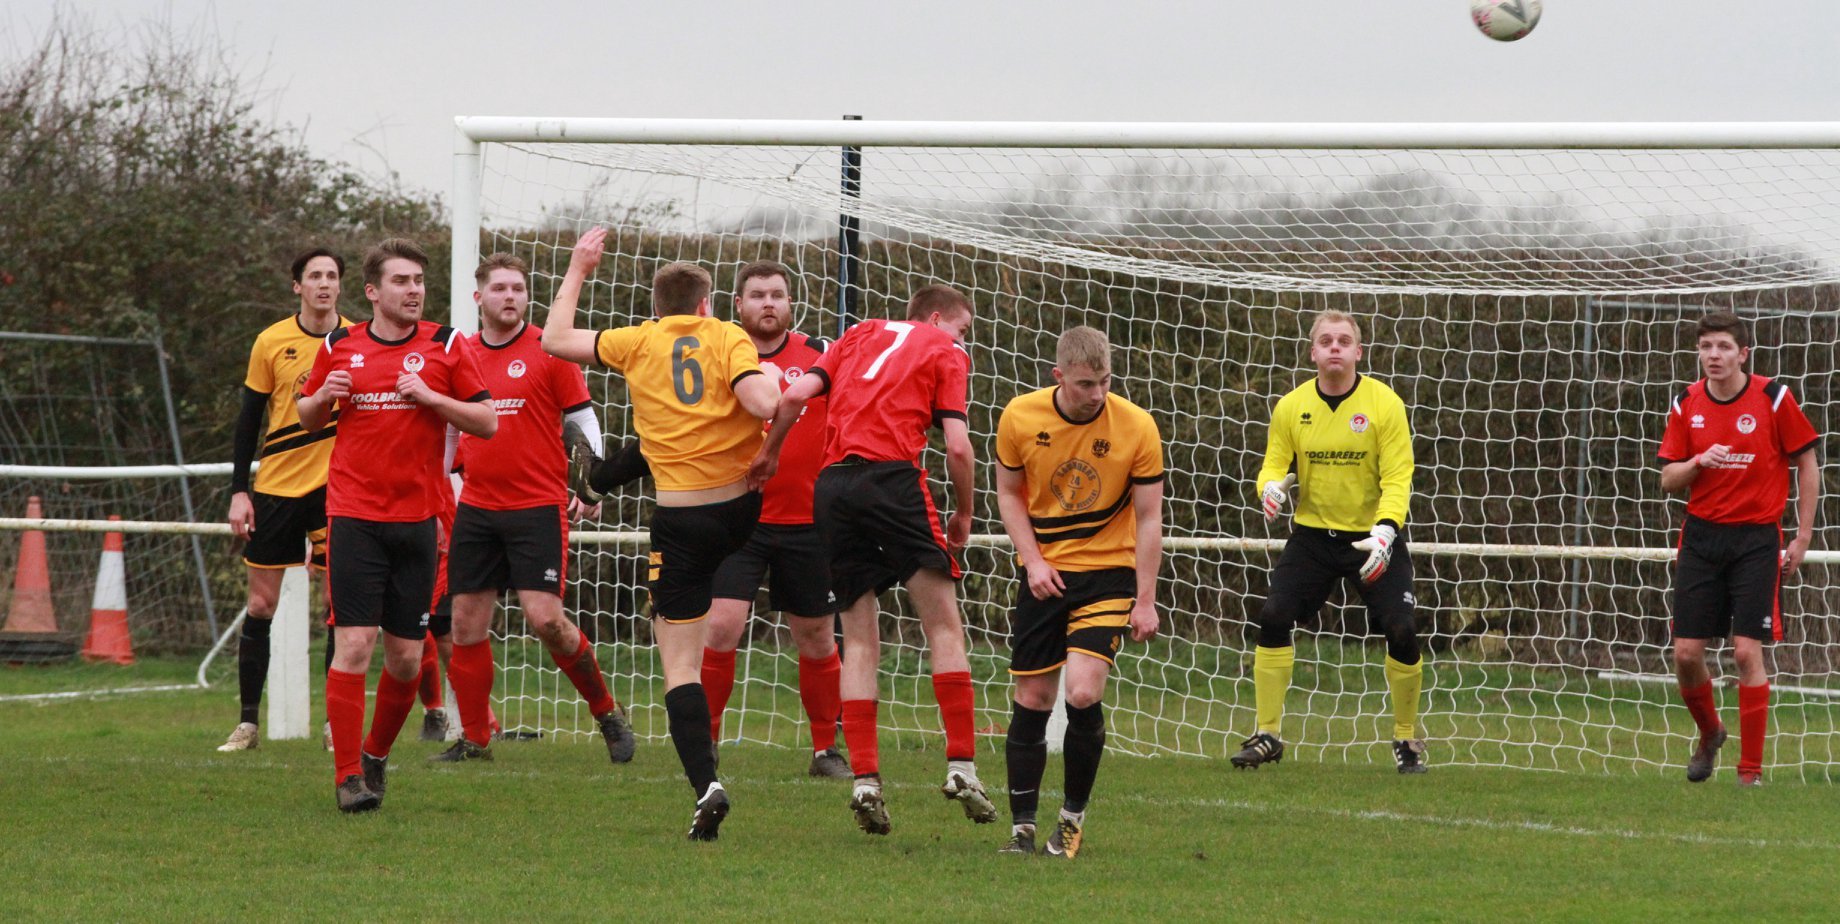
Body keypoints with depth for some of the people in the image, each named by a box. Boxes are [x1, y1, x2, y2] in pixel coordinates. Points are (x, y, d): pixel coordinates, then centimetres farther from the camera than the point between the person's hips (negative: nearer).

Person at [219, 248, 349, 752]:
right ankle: (248, 722, 8)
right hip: (277, 485, 0)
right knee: (261, 605, 1)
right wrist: (239, 491, -2)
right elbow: (249, 420, 3)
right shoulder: (272, 342, -1)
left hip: (336, 487, 0)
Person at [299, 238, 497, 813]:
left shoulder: (445, 346, 3)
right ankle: (348, 776, -6)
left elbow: (487, 422, 2)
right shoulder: (339, 347, 6)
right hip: (354, 515, -1)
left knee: (406, 655, 5)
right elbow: (308, 419, 19)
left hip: (417, 516, 1)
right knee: (354, 645, -11)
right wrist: (323, 398, -3)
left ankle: (377, 755, 27)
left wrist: (431, 397, -12)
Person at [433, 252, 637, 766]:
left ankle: (606, 711, 6)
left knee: (545, 618, -13)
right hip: (476, 508, 4)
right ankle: (474, 739, 14)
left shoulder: (548, 352, -2)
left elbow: (584, 421, 1)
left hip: (538, 506, -4)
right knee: (467, 624, 2)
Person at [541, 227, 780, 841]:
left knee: (680, 664, -2)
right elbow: (763, 404, -14)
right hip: (746, 508, 1)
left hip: (681, 521, -1)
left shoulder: (637, 343, 4)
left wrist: (577, 271, 24)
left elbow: (555, 339, 14)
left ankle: (705, 784, -15)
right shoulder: (728, 339, 2)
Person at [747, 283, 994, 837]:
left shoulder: (861, 335, 24)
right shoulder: (945, 353, 13)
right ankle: (961, 765, -10)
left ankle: (864, 777, -2)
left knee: (859, 641, 8)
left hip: (832, 483, 4)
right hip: (892, 476, -4)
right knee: (944, 627, 0)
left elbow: (795, 396, 11)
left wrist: (769, 453, 26)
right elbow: (957, 446, 1)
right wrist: (964, 514, 14)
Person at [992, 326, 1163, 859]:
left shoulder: (1136, 427, -13)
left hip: (1108, 572, -2)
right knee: (1031, 702, 1)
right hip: (1043, 572, 2)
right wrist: (1033, 561, -6)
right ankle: (1022, 826, 13)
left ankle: (1074, 815, 3)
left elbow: (1149, 518, -5)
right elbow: (1008, 492, 7)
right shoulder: (1020, 417, -8)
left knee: (1083, 694, -17)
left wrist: (1145, 600, -9)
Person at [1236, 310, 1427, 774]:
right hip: (1313, 533, 2)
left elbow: (1398, 478, -13)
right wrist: (1272, 487, -20)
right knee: (1273, 617, -13)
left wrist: (1385, 531, -29)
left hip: (1374, 537, -2)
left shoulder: (1384, 404, -10)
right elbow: (1275, 464, 5)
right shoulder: (1292, 407, -1)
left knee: (1401, 631, -12)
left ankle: (1406, 740, 9)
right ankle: (1267, 735, -2)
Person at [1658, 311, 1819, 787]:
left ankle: (1751, 770, -2)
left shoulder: (1773, 398, -7)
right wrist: (1697, 462, -15)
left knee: (1747, 652, -10)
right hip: (1702, 536, 3)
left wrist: (1802, 538, -2)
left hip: (1756, 538, -3)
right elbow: (1668, 479, 7)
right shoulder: (1686, 404, 3)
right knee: (1686, 651, -1)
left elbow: (1807, 466, 1)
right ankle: (1709, 734, 28)